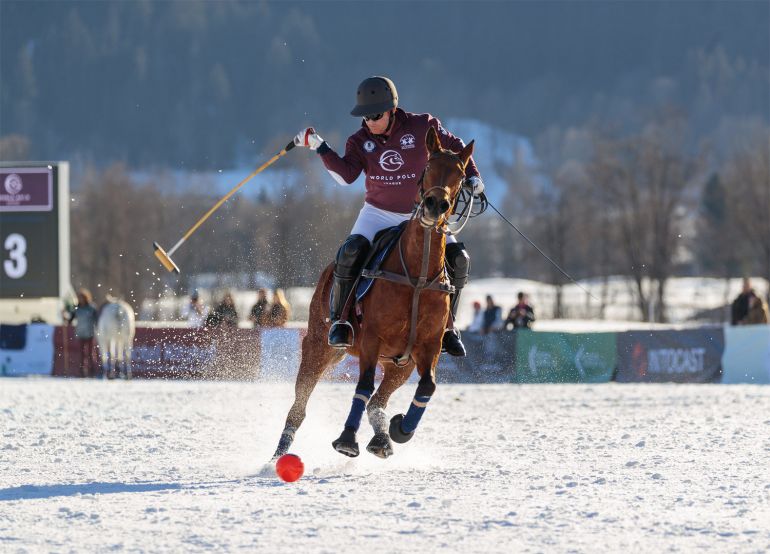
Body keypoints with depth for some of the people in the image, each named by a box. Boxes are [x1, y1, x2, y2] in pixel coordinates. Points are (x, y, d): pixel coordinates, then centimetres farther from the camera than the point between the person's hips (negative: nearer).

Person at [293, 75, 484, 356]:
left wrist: (471, 176, -2)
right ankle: (339, 320, -14)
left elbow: (454, 146, 7)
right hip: (378, 214, 0)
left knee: (458, 259, -16)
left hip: (420, 214, 1)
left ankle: (446, 325, 2)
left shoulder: (422, 127, -9)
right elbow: (346, 175, -21)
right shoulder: (360, 141, -6)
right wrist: (320, 148, -30)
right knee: (351, 251, -28)